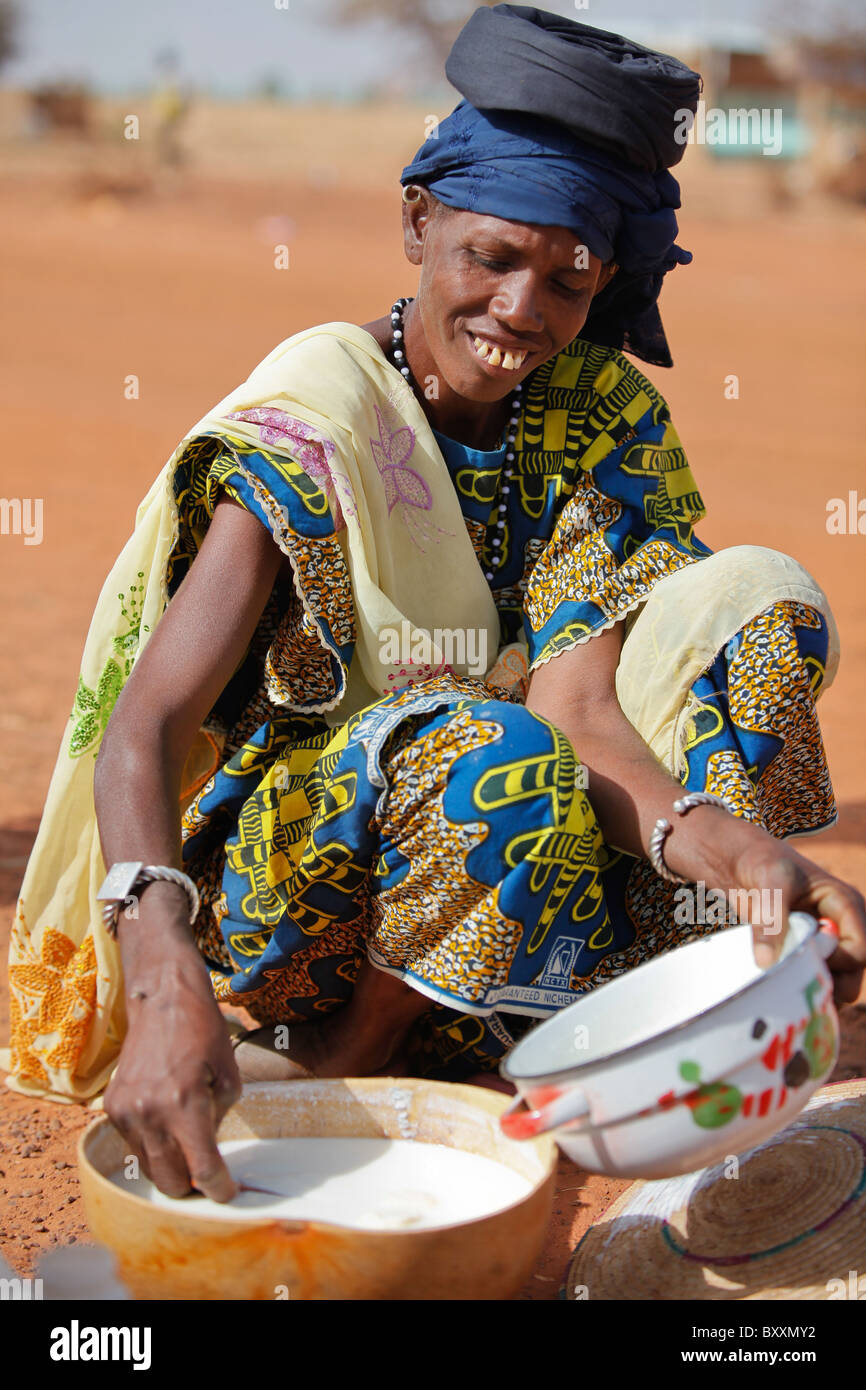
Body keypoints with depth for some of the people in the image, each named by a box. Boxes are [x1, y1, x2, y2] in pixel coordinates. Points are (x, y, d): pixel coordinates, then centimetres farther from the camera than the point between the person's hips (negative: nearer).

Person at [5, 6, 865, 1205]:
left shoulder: (604, 419, -4)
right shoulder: (308, 435, -18)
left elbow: (578, 702, -16)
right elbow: (139, 730, -28)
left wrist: (729, 845, -38)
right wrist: (168, 984, -47)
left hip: (503, 874, 5)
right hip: (301, 873, -5)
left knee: (760, 599, -11)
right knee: (492, 755, -37)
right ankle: (335, 1063, -12)